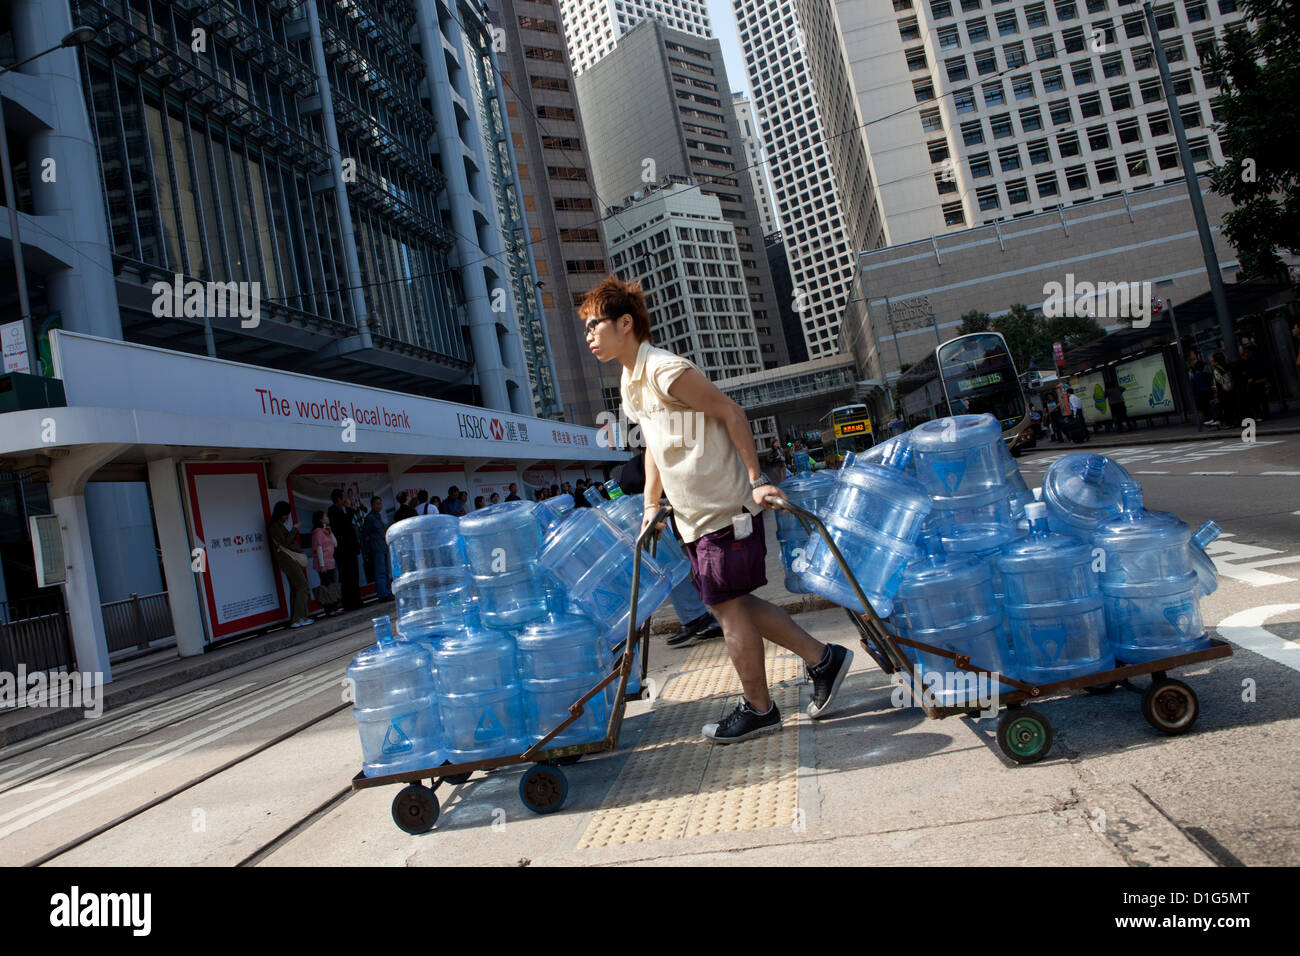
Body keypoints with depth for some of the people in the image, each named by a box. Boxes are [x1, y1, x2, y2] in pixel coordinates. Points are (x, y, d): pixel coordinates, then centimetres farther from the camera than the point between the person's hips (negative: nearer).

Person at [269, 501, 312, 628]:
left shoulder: (281, 525, 18)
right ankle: (299, 618, -14)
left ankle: (295, 619, 11)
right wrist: (294, 529, -10)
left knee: (295, 588, 9)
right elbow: (285, 542, -18)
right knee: (302, 585, -13)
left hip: (291, 559, 10)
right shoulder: (274, 526, -11)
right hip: (286, 559, -10)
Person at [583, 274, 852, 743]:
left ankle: (758, 708, 17)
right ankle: (821, 657, 25)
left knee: (727, 604, 0)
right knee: (731, 602, 13)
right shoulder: (629, 382, 11)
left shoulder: (667, 371, -18)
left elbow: (731, 413, -17)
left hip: (724, 509, -9)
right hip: (694, 516, 9)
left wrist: (756, 480, -17)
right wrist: (650, 504, 17)